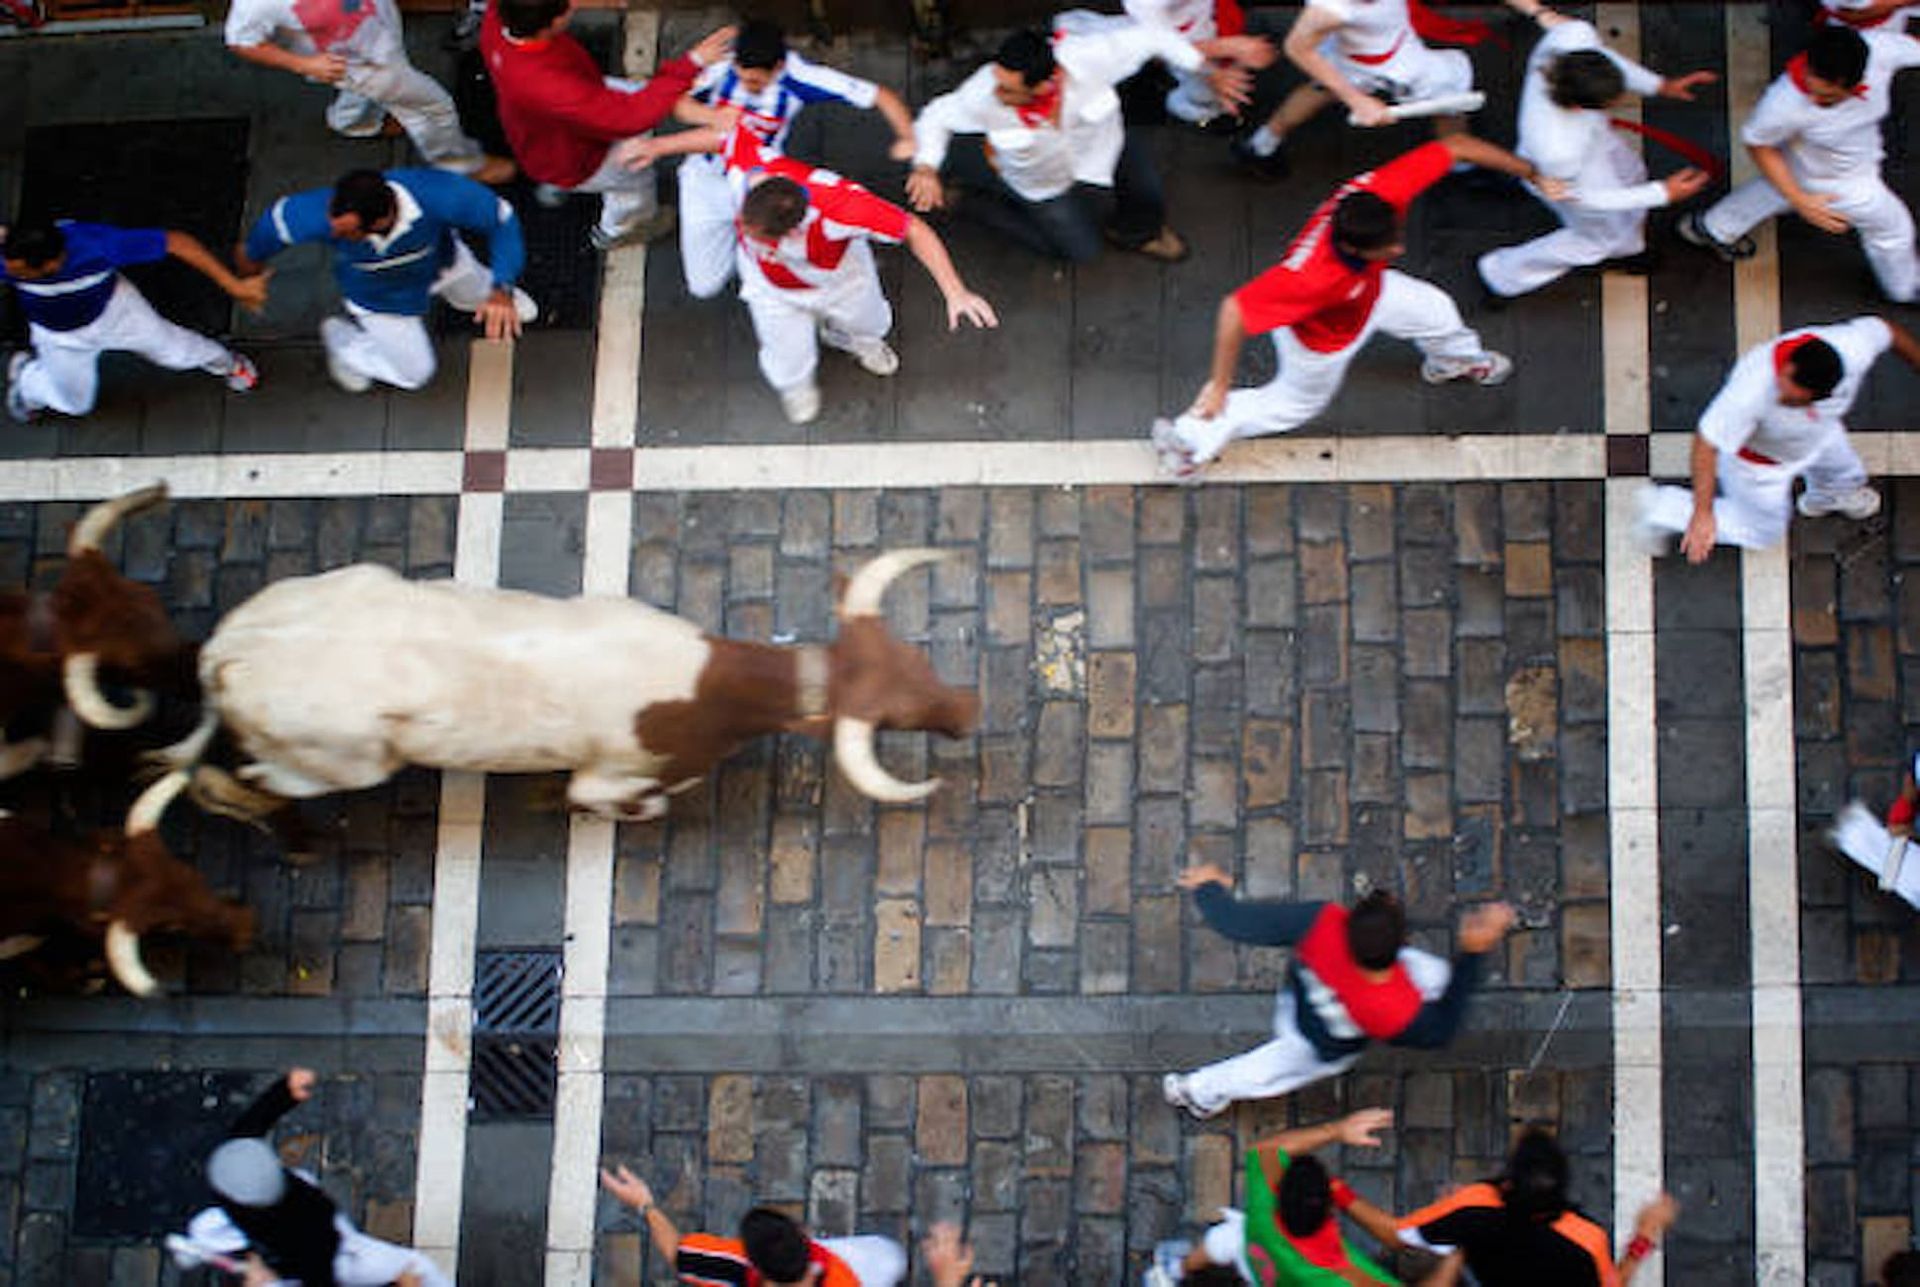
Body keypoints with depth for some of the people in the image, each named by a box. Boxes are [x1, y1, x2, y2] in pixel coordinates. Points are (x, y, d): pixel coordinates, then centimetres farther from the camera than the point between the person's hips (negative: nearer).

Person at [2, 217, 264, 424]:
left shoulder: (97, 244, -44)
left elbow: (176, 242, -36)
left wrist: (233, 285, -34)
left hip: (112, 309, -1)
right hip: (58, 337, 1)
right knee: (75, 403, 16)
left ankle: (226, 362, 47)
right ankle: (26, 374, 48)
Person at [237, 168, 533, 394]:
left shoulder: (435, 195, -47)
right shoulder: (320, 214, -44)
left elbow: (501, 217, -33)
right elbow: (279, 218, -21)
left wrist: (501, 291, -46)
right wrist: (252, 255, 3)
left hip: (442, 262, 1)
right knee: (415, 373, 15)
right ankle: (342, 337, 38)